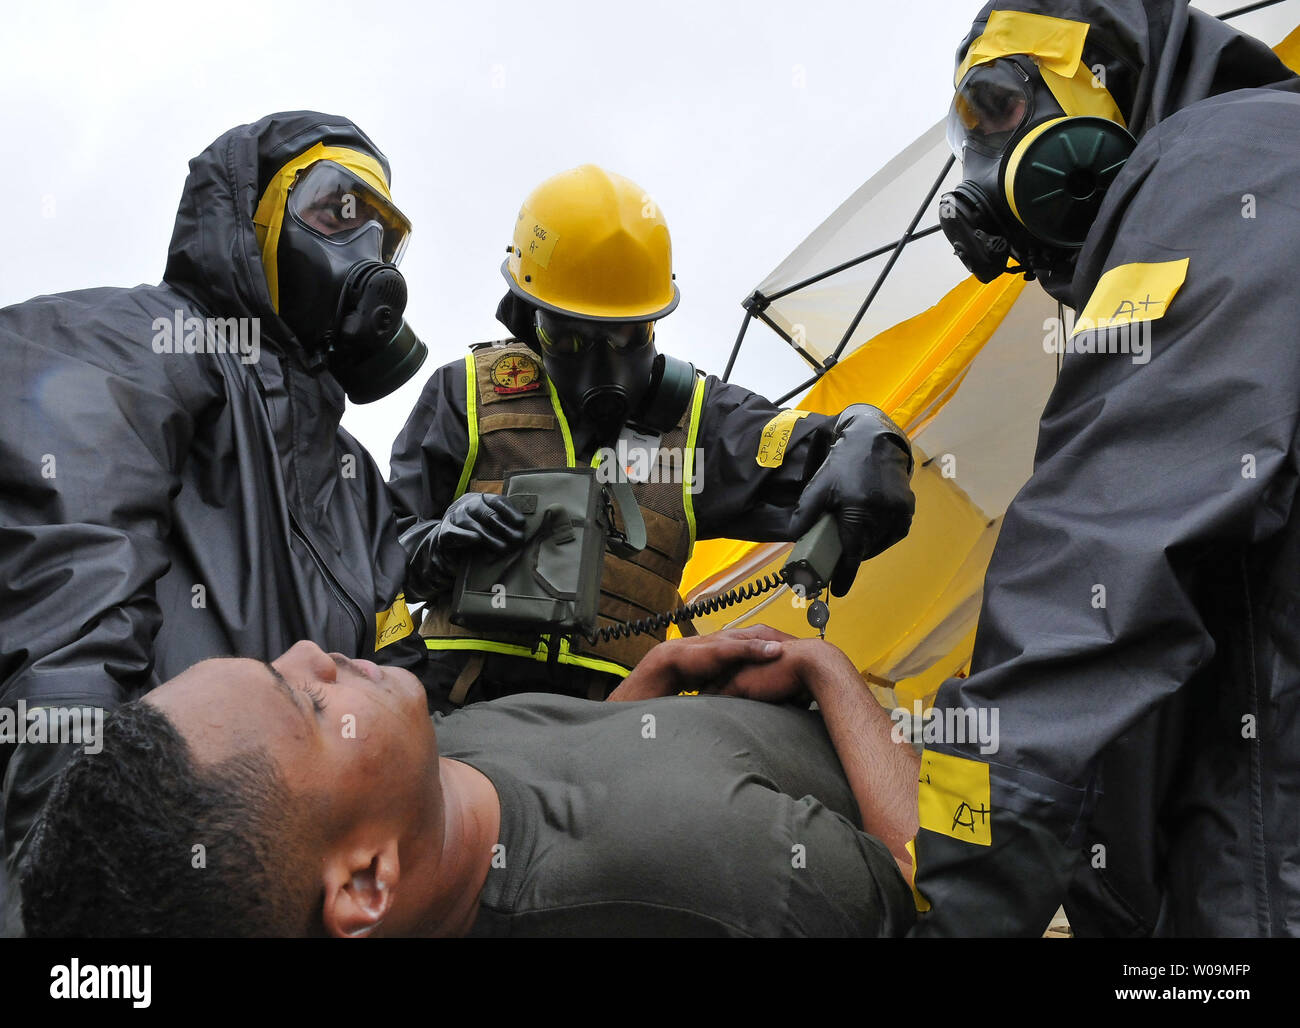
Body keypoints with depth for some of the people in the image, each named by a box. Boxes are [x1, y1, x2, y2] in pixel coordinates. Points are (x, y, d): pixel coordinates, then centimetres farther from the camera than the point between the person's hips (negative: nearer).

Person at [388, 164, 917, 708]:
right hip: (460, 701, -2)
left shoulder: (694, 413, 13)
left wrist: (864, 443, -19)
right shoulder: (468, 393, 12)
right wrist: (438, 544, -11)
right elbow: (386, 544, 13)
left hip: (609, 716, 3)